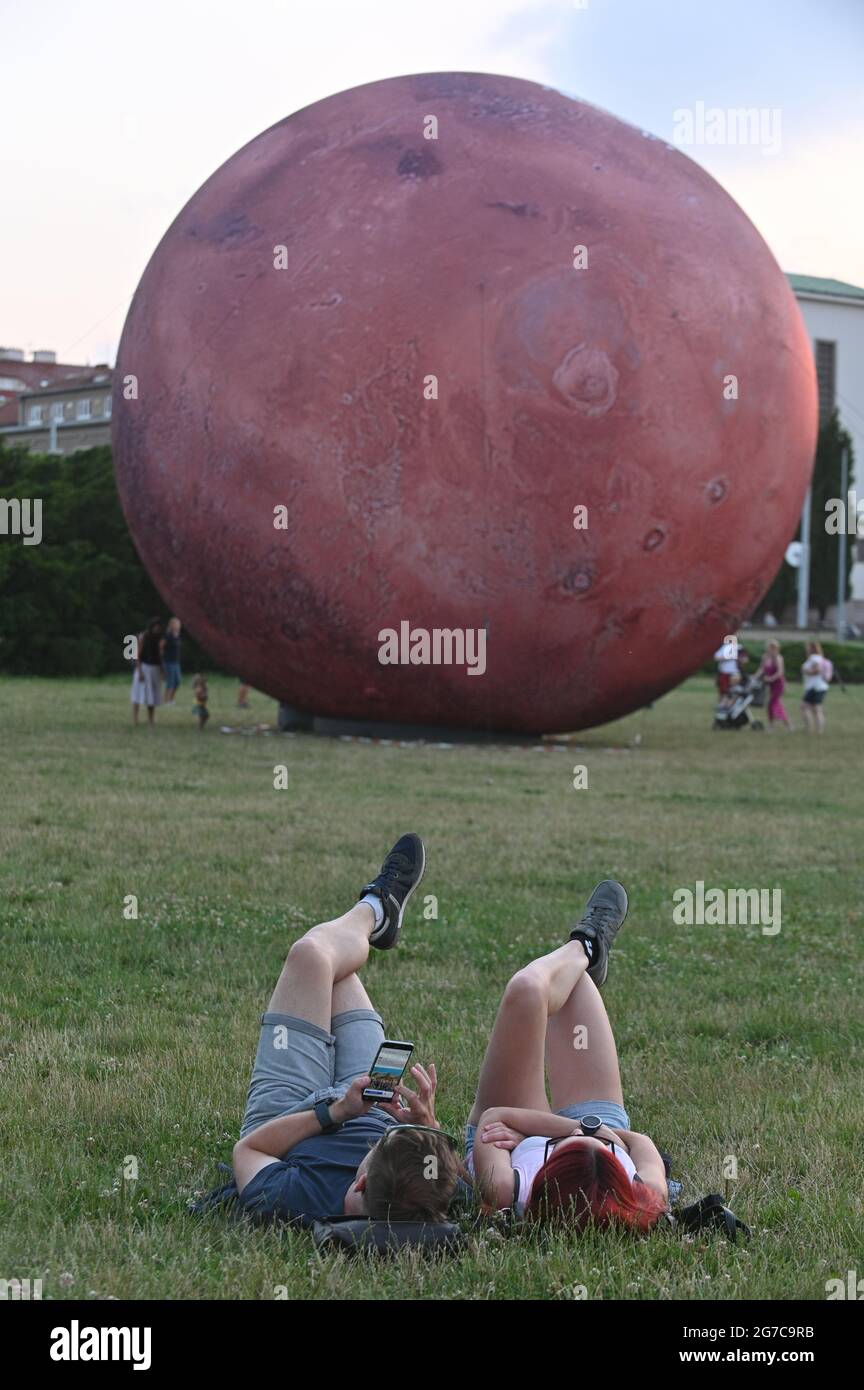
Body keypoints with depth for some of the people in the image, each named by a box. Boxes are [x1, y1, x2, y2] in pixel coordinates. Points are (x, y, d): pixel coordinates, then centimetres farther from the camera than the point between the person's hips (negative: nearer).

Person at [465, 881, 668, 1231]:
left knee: (527, 990, -12)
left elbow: (494, 1117, -29)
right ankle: (583, 952, 50)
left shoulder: (507, 1192, -49)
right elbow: (641, 1142, -21)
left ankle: (582, 949, 30)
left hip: (520, 1149, -1)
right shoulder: (646, 1201, -45)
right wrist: (592, 1129, -34)